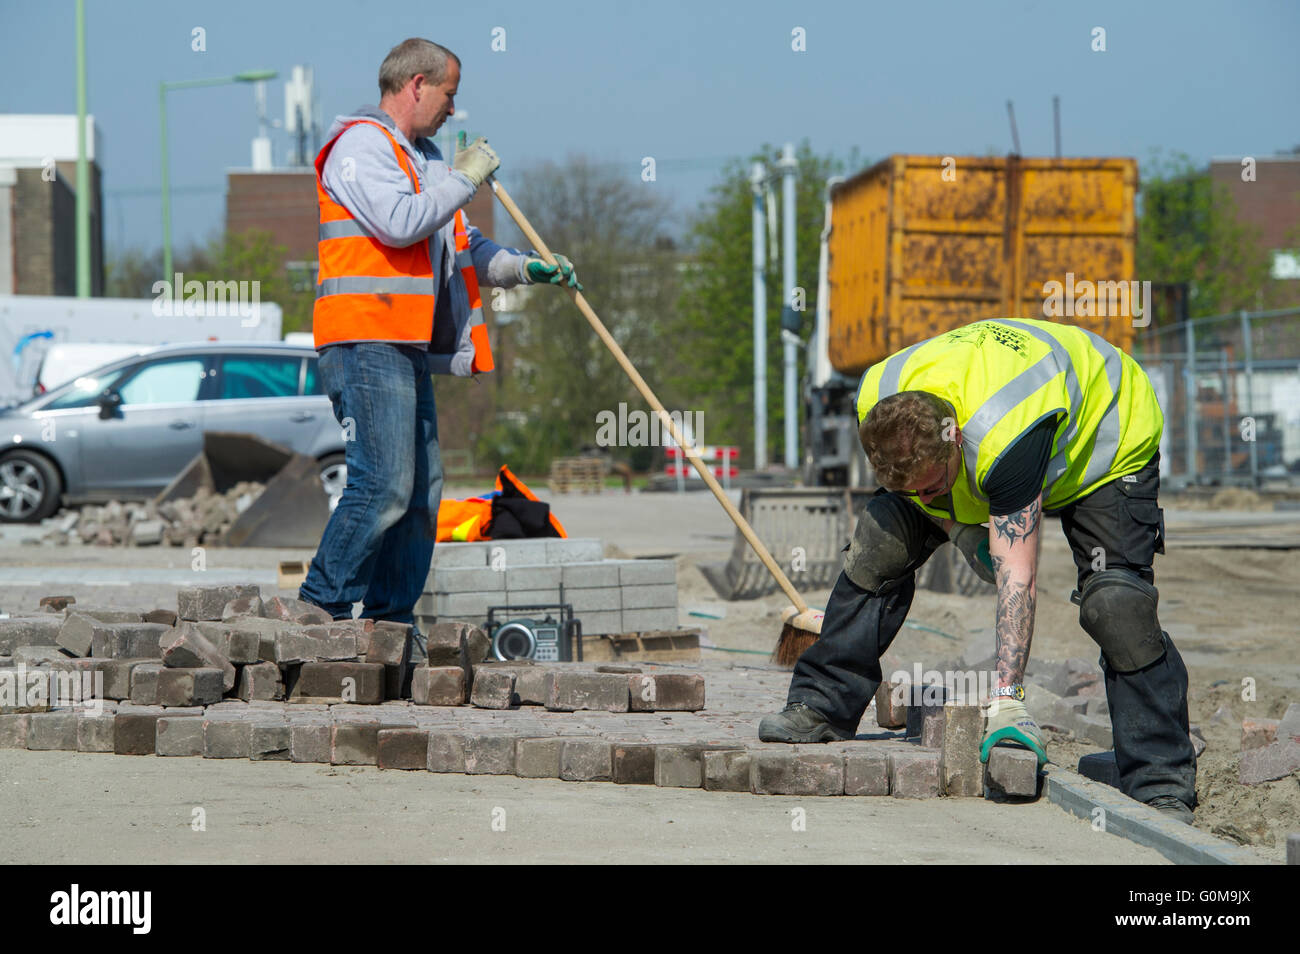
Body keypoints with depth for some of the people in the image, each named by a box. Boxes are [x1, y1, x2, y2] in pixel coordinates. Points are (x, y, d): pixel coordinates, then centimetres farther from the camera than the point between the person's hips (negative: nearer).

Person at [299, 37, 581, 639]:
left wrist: (525, 268, 18)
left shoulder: (424, 157, 26)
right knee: (384, 485, -16)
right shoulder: (361, 145, -5)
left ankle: (391, 617, 10)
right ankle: (322, 605, -10)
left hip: (410, 349, 10)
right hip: (368, 341, -10)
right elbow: (400, 223, -20)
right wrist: (464, 178, -9)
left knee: (421, 492, 7)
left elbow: (461, 245, 32)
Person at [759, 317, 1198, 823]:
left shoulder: (1007, 438, -47)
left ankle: (1162, 786, -19)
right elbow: (907, 477, -2)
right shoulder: (877, 399, -28)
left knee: (1116, 603, -24)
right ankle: (820, 709, 2)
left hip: (1107, 442, -6)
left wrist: (1007, 700, -49)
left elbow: (1017, 576, -46)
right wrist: (957, 526, -19)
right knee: (881, 541, -8)